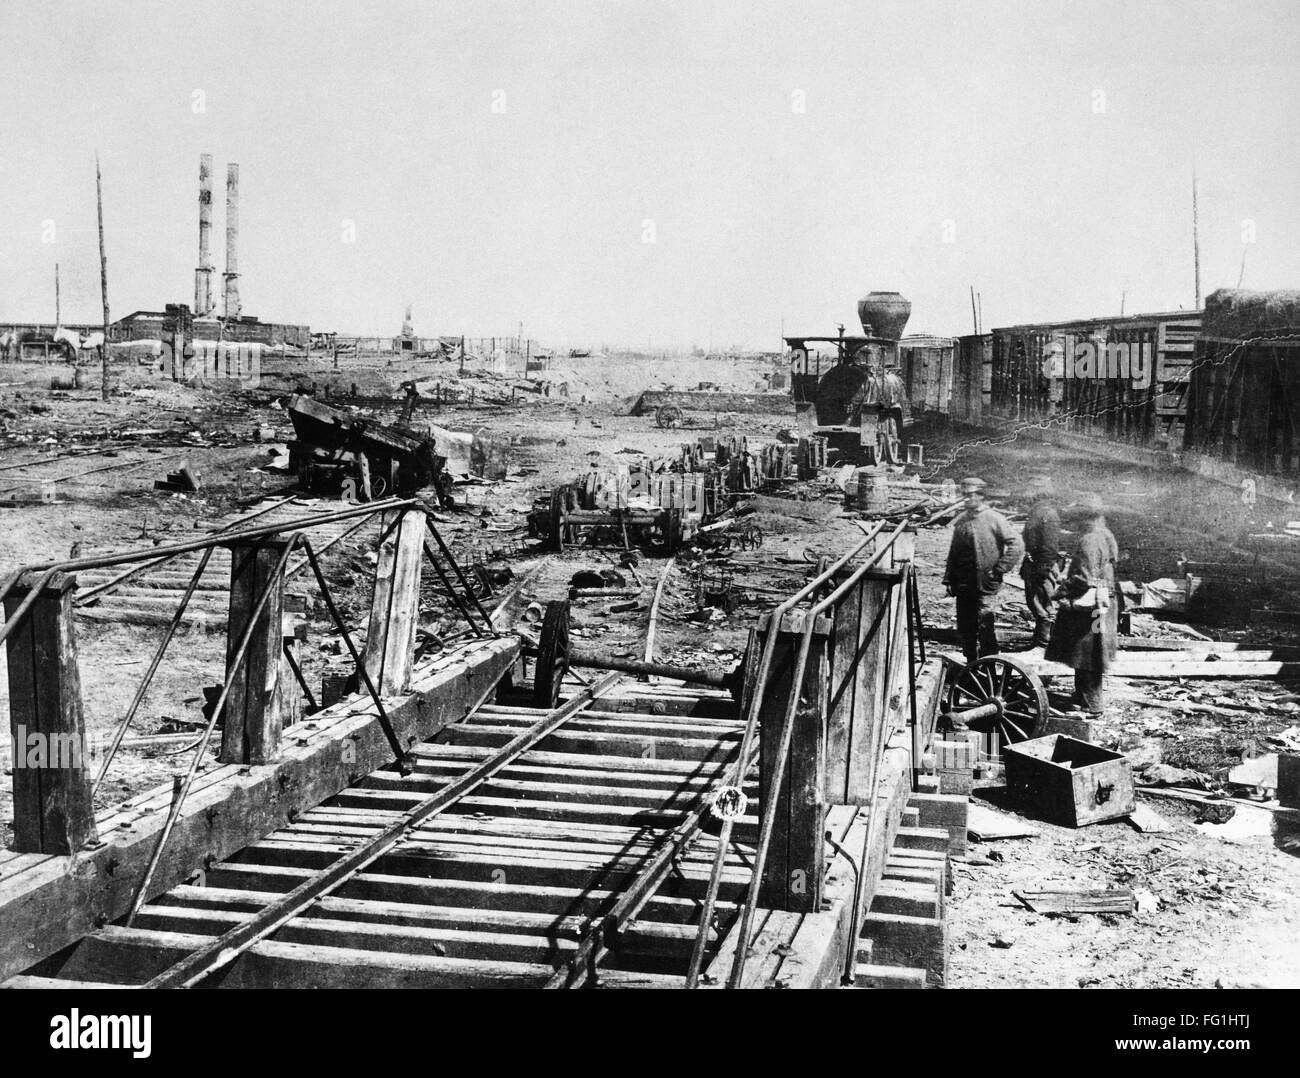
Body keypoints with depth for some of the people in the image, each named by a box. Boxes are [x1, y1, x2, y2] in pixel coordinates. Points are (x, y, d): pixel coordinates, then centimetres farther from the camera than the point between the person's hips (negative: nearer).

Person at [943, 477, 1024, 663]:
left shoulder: (994, 519, -6)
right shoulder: (961, 520, 12)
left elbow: (1015, 544, -9)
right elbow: (953, 552, 17)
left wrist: (999, 570, -10)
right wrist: (949, 579, 10)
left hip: (985, 584, -6)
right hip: (964, 585, 6)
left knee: (984, 626, -7)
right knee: (965, 627, 9)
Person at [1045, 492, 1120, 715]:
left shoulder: (1089, 541, -22)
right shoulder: (1106, 536, 9)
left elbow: (1084, 578, -25)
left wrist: (1064, 590, -11)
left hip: (1087, 606, -10)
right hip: (1104, 602, 10)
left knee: (1086, 659, -1)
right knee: (1090, 657, 19)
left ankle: (1092, 705, 5)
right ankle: (1083, 697, 30)